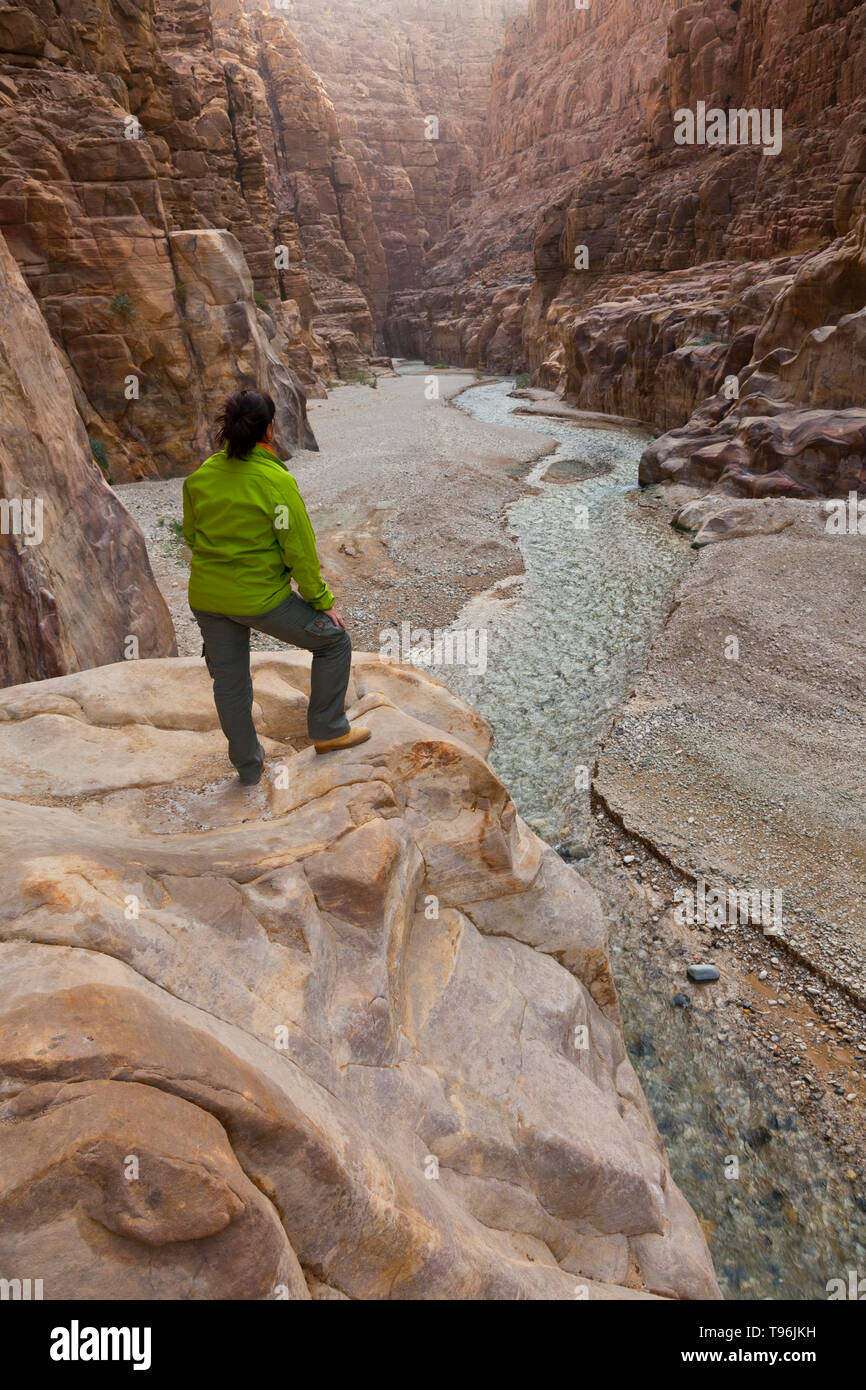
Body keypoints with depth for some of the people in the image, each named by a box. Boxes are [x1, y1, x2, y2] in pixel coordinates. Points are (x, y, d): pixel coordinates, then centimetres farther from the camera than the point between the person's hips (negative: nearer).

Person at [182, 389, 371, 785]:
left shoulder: (200, 476, 2)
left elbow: (191, 536, 12)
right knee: (334, 641, 13)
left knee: (229, 682, 18)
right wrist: (323, 602, -4)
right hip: (262, 598, -6)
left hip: (206, 598, 7)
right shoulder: (276, 481, -16)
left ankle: (249, 767, 33)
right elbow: (299, 550, -14)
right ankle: (328, 730, 19)